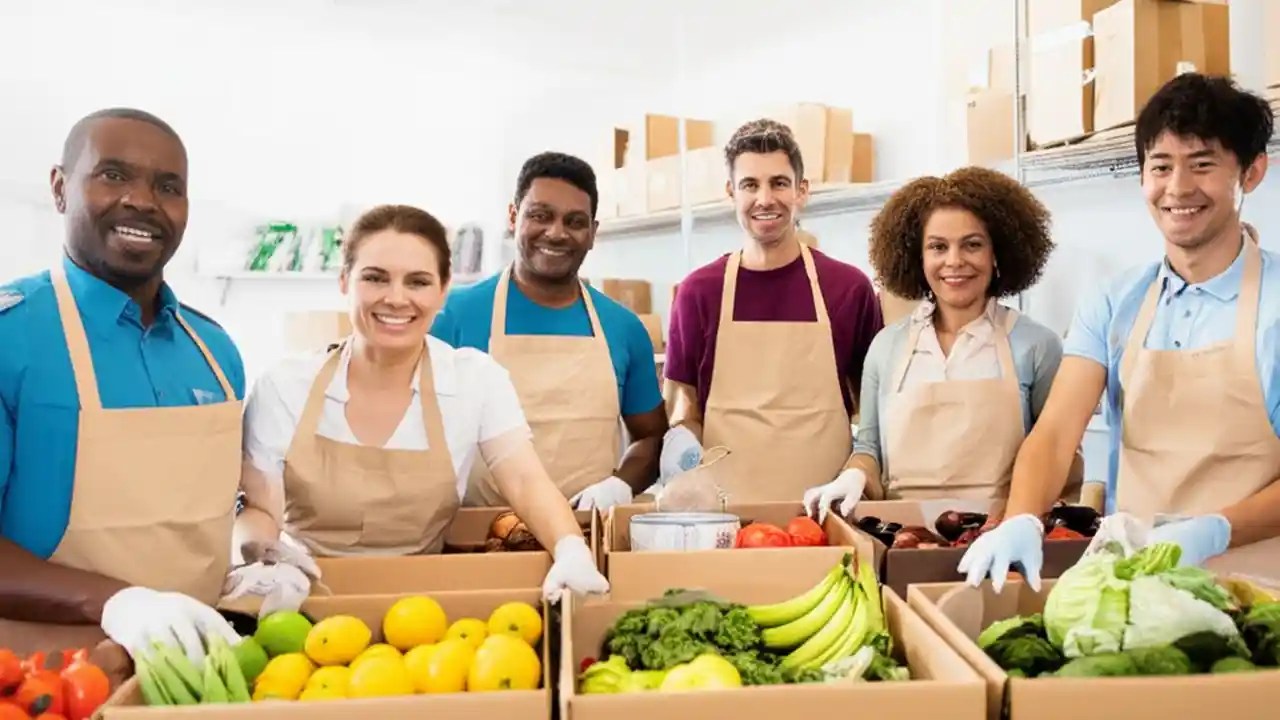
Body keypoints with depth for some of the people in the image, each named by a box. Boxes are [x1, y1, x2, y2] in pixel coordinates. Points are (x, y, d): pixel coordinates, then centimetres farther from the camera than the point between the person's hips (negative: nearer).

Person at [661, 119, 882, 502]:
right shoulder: (698, 290, 1)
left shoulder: (850, 287, 1)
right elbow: (681, 403, 6)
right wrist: (681, 450, -13)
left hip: (823, 505, 0)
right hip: (722, 506, 0)